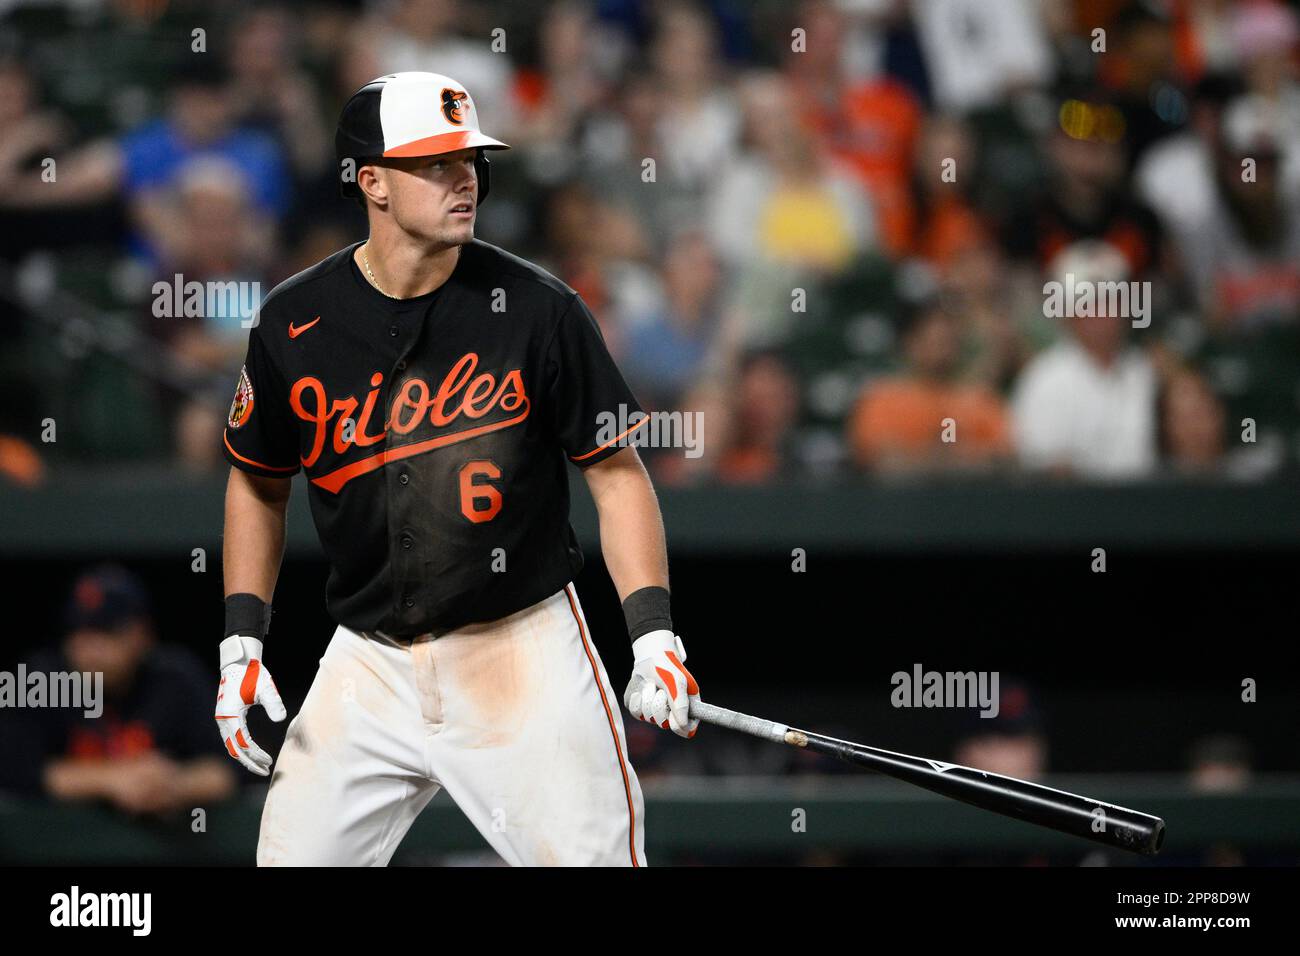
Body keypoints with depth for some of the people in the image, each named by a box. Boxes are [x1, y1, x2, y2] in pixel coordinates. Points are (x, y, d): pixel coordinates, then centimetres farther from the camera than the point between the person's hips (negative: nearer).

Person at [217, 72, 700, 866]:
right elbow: (260, 482, 13)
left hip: (525, 647, -2)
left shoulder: (537, 308, -6)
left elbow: (615, 471, -2)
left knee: (596, 854, -10)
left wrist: (654, 635, -11)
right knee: (291, 858, -1)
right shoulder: (294, 324, -1)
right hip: (370, 661, 2)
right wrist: (242, 642, 5)